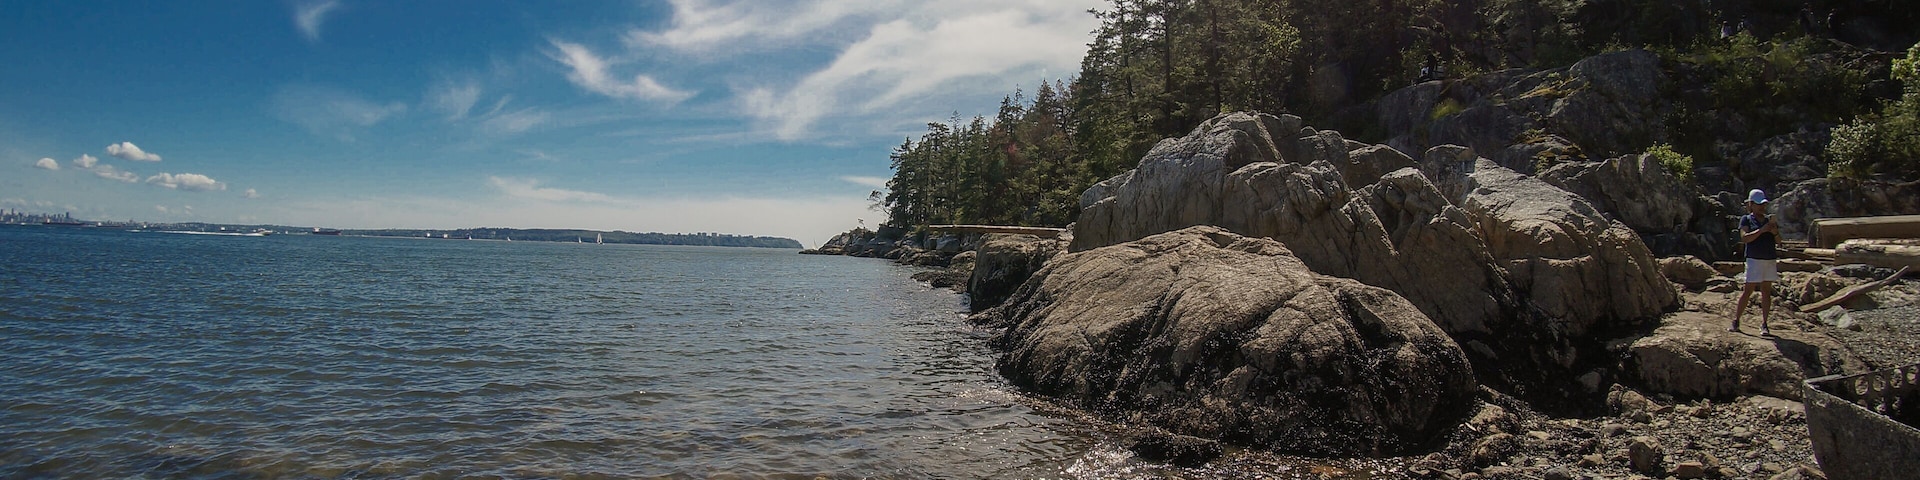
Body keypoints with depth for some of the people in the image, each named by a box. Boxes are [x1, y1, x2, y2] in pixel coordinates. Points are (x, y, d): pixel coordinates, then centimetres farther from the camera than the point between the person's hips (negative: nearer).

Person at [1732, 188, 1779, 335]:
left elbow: (1779, 240, 13)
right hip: (1754, 259, -4)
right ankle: (1736, 321, -1)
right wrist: (1762, 230, -21)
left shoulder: (1769, 220, 14)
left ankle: (1764, 324, 7)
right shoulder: (1746, 219, 2)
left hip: (1770, 260, 4)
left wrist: (1775, 232, -8)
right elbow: (1744, 238, -11)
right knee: (1747, 290, -6)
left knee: (1766, 291, 4)